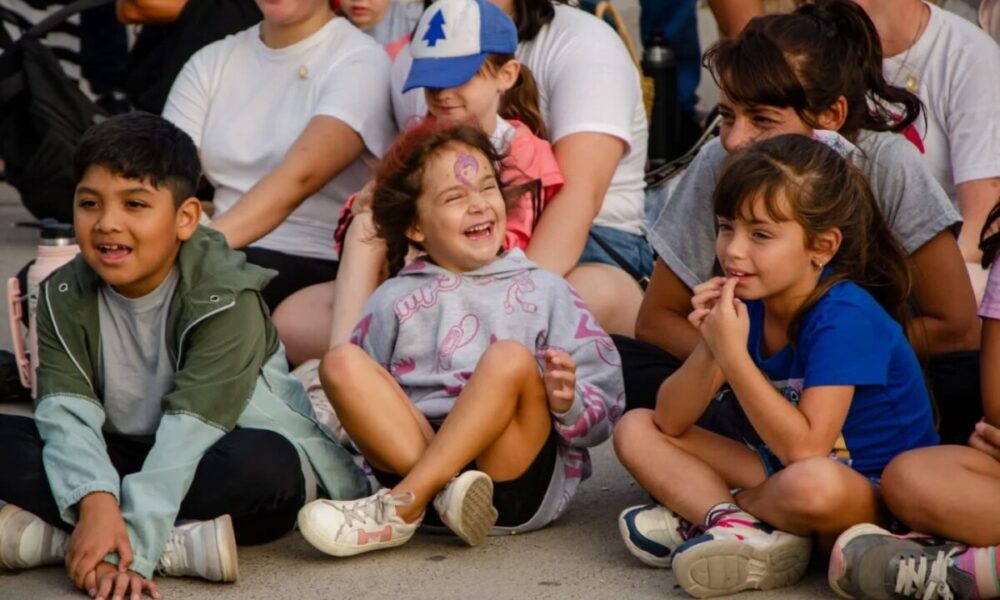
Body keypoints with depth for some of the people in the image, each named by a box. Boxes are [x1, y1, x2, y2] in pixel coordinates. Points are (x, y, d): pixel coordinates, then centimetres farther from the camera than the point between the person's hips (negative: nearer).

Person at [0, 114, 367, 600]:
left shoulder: (224, 299, -20)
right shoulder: (64, 298, -6)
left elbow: (190, 429, -28)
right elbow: (66, 414, -18)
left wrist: (131, 549, -37)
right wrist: (96, 501, -39)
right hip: (122, 457, 4)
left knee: (263, 462, -37)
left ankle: (50, 535, -34)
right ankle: (190, 544, -31)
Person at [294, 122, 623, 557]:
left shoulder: (544, 292, 15)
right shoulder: (396, 301, 19)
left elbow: (604, 409, 9)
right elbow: (362, 394, 15)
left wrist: (567, 402, -13)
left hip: (519, 476, -1)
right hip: (413, 452, 1)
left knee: (510, 357, -26)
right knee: (341, 362, -15)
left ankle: (399, 507, -35)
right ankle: (444, 492, -34)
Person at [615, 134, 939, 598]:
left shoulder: (843, 316, -23)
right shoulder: (745, 300, -3)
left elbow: (805, 448, -31)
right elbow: (671, 423, -3)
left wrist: (732, 354, -32)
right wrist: (709, 349, -21)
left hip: (879, 494, -7)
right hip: (779, 469, 7)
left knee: (813, 485, -42)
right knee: (635, 429, -2)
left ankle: (702, 512, -11)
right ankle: (745, 531, -23)